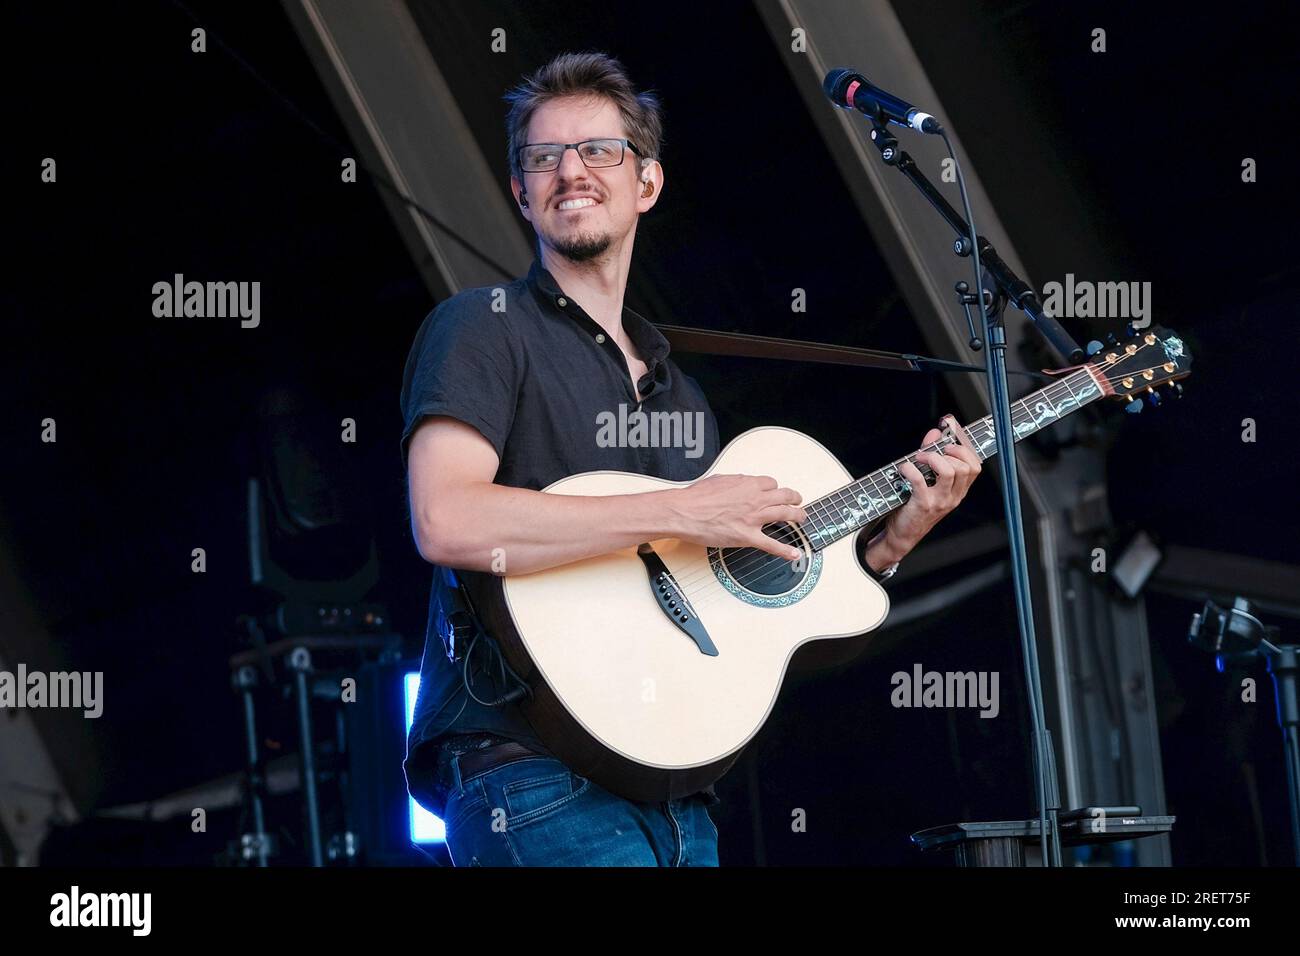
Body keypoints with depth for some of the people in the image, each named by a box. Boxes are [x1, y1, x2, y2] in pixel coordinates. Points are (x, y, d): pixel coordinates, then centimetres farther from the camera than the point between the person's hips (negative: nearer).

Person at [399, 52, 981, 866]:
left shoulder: (677, 389, 21)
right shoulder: (484, 331, -1)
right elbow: (445, 522, -19)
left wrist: (889, 542, 9)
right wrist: (678, 515, -18)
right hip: (530, 777, -7)